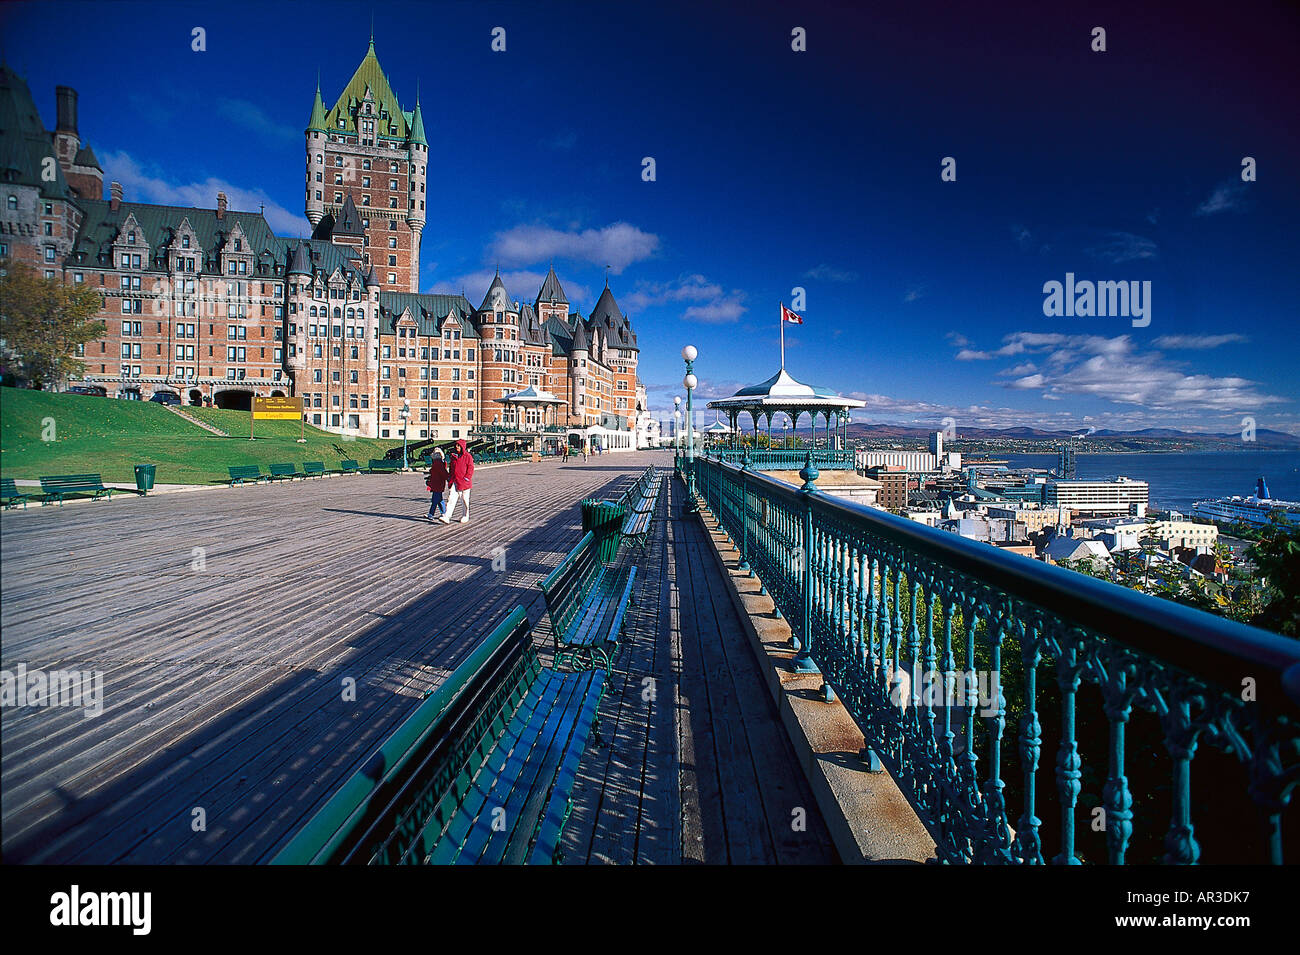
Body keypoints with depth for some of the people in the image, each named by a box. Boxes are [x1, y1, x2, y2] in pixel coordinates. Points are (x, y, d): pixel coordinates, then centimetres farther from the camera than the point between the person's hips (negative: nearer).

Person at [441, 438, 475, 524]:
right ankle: (447, 517, -14)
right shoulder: (454, 456, 12)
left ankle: (466, 517, 22)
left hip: (464, 482, -5)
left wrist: (466, 478, -14)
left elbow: (470, 469, -8)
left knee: (465, 500, 7)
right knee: (451, 499, -7)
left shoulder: (468, 456, -6)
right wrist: (451, 479, 16)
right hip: (455, 481, 5)